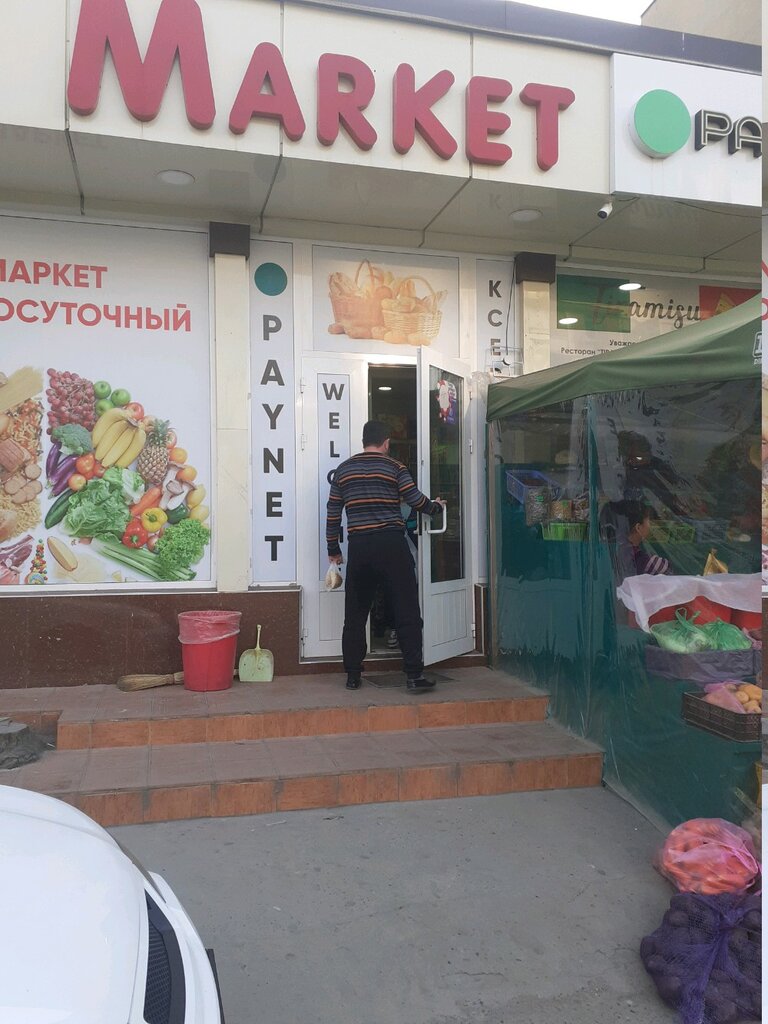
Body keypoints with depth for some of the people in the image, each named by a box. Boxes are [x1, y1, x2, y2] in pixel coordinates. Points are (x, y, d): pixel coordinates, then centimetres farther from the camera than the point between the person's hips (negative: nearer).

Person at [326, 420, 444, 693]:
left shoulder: (343, 470, 11)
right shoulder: (394, 467, 2)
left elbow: (333, 513, 11)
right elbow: (416, 500, 0)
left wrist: (333, 550, 20)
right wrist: (436, 506, 22)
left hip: (359, 546, 3)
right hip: (391, 545, -3)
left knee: (355, 613, 12)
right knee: (406, 611, 0)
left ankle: (352, 676, 16)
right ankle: (414, 675, -2)